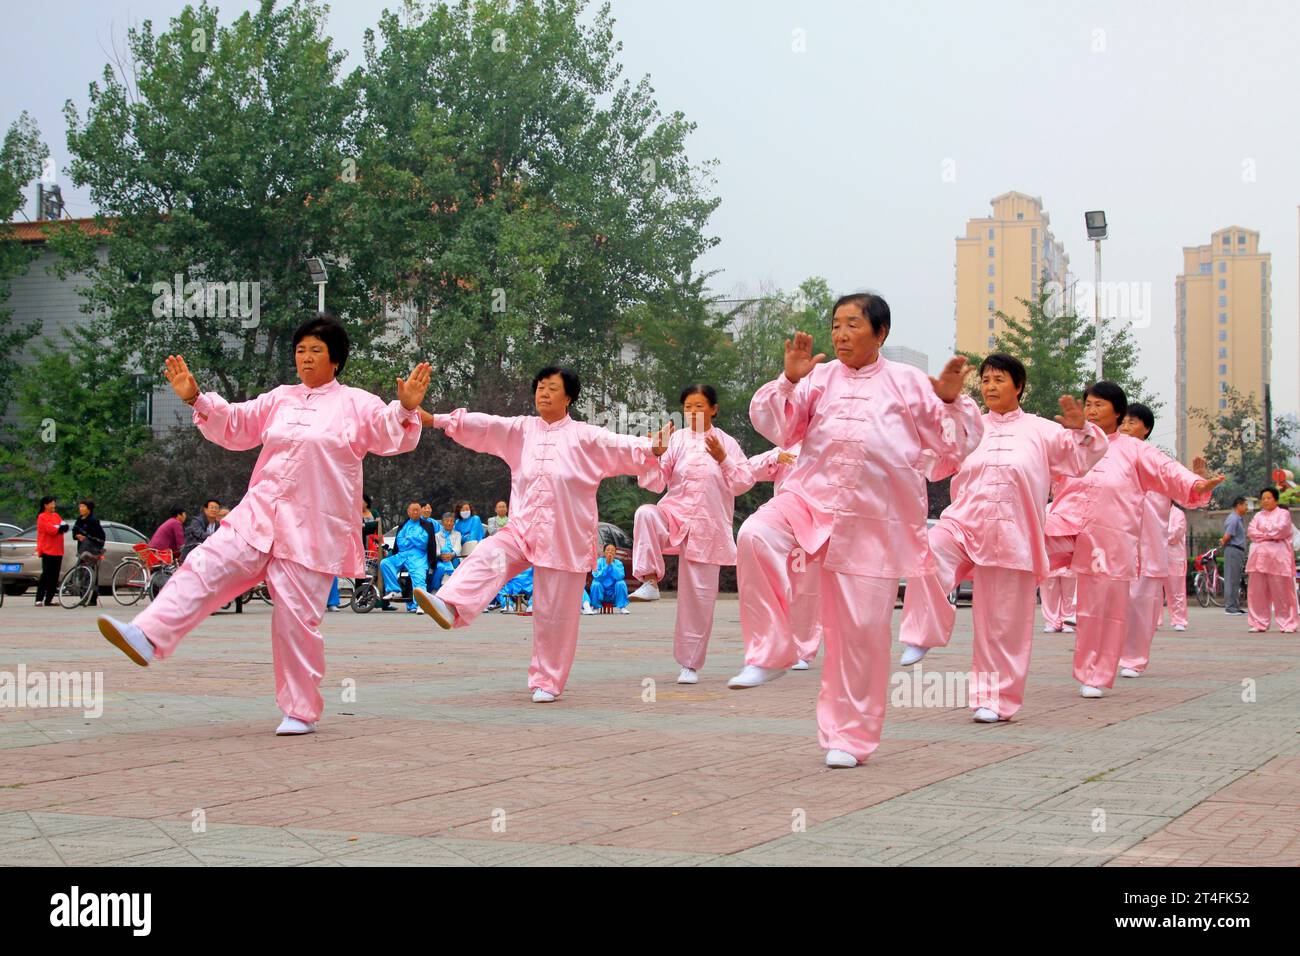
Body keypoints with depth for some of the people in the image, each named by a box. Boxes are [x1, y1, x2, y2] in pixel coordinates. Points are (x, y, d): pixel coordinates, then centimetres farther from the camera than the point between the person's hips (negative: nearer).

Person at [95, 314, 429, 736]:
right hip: (259, 518, 5)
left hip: (312, 532, -5)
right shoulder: (279, 400, 16)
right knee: (206, 568, -13)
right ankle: (146, 637, -21)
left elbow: (394, 437, -9)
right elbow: (233, 426, 21)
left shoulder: (357, 404, 1)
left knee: (297, 619, -3)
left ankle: (300, 712, 8)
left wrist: (407, 408, -28)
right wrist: (196, 399, 8)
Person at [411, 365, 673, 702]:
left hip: (565, 538, -3)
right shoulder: (521, 430, 8)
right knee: (488, 557, -27)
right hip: (523, 529, 3)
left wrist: (651, 449, -33)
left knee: (555, 615, 1)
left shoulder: (585, 436, -1)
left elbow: (619, 445, -13)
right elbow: (482, 425, -2)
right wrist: (435, 420, -14)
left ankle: (548, 682, 13)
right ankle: (450, 607, -45)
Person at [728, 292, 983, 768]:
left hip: (873, 519, -1)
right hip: (810, 496, 1)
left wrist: (951, 400, -11)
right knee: (755, 536, -31)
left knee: (861, 629, 1)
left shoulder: (908, 382, 7)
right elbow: (777, 427, 2)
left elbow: (957, 444, 7)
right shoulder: (819, 378, 9)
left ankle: (849, 736, 18)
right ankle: (770, 651, -15)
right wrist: (790, 381, -12)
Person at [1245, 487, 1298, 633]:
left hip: (1278, 557, -4)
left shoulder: (1283, 513, 8)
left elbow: (1281, 529, -9)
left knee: (1281, 592, -6)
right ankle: (1259, 624, 5)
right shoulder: (1258, 515, 21)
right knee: (1258, 592, 0)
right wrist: (1269, 535, -6)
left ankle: (1287, 624, -3)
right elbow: (1251, 532, 6)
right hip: (1260, 556, 4)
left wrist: (1262, 533, 0)